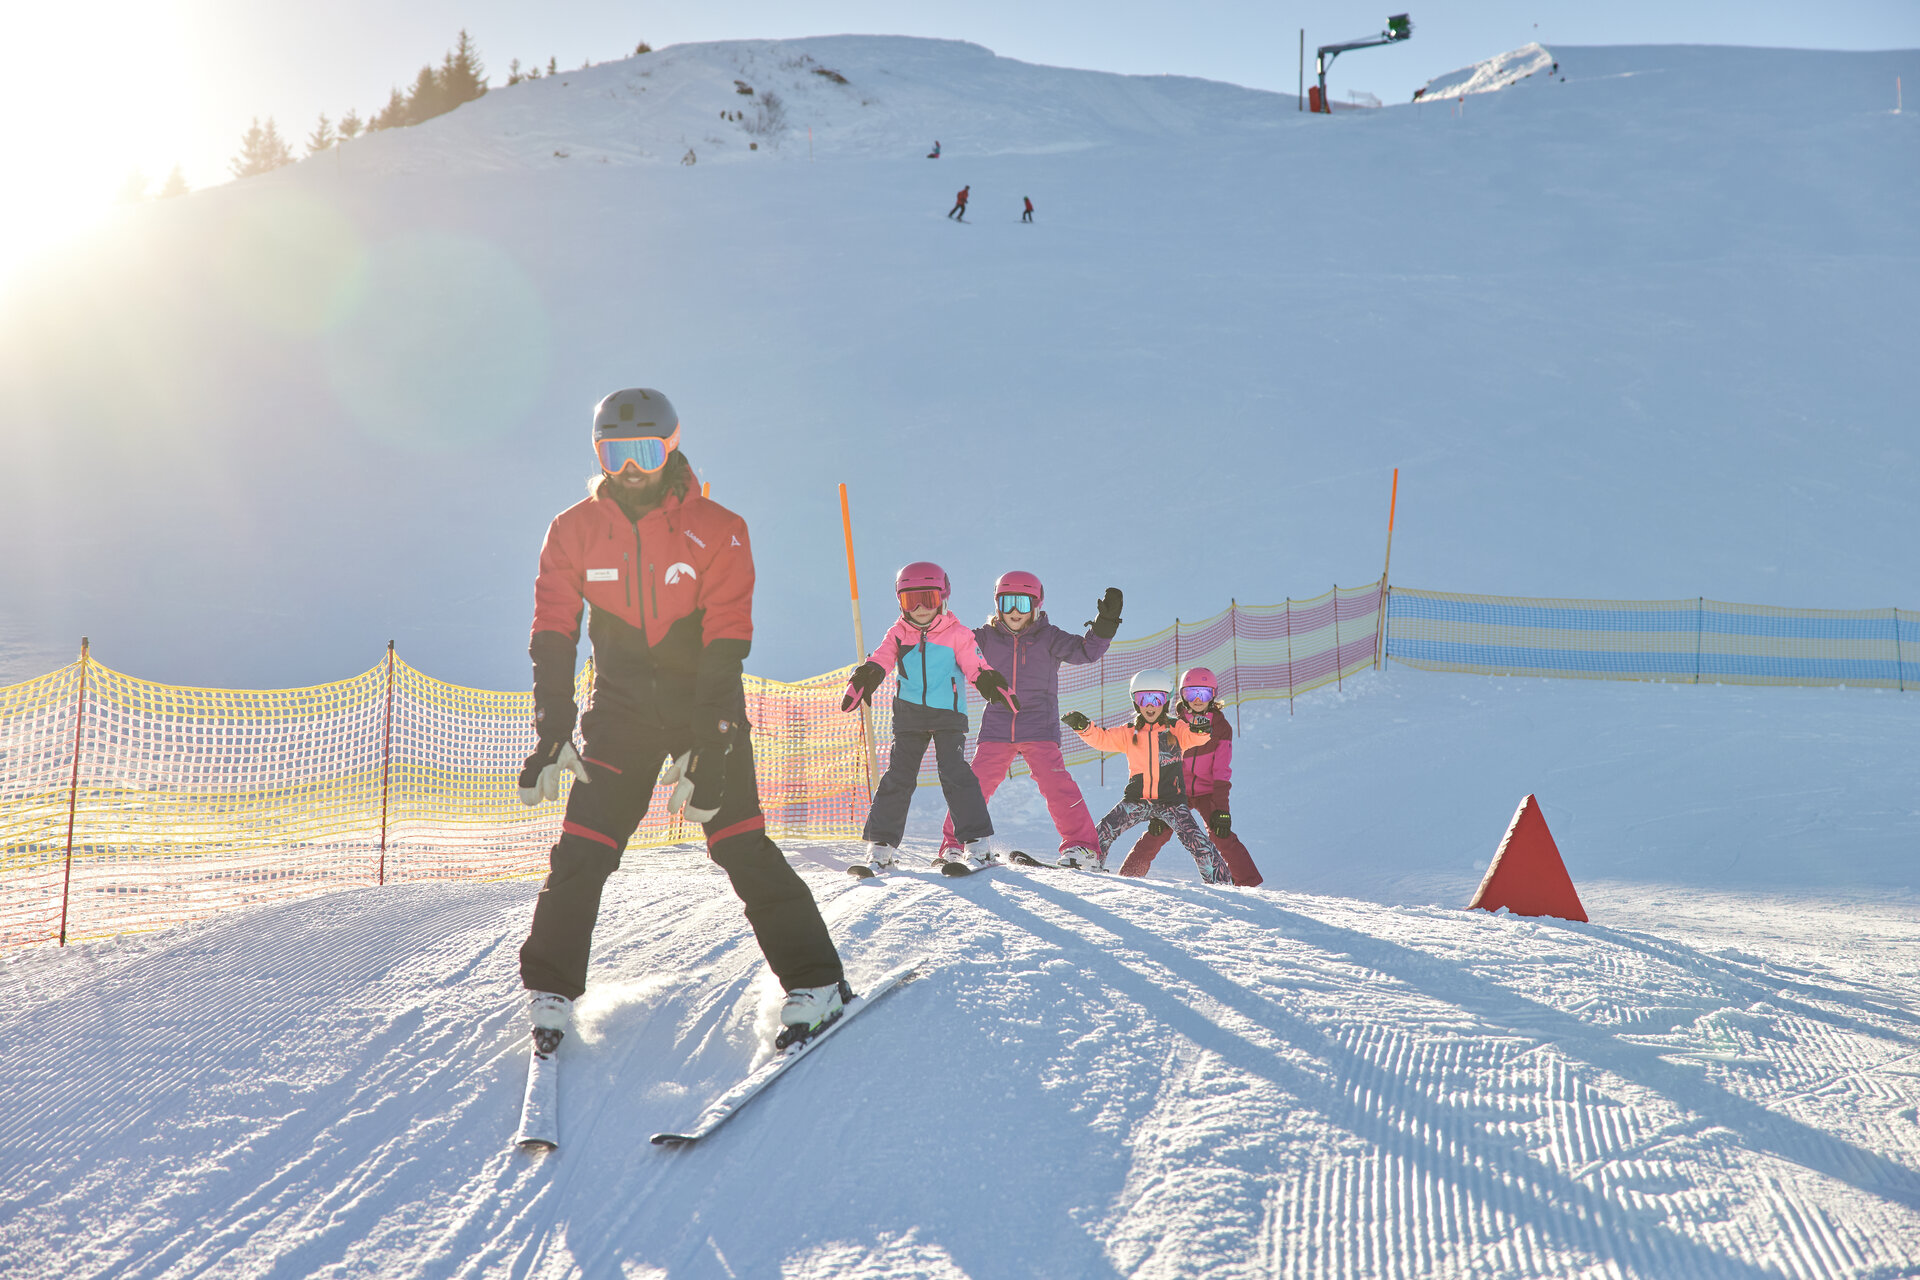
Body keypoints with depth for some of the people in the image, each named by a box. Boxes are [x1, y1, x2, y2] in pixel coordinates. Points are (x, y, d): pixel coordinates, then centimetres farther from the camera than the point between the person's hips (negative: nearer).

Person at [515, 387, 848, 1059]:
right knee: (582, 848, -8)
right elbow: (553, 641, -4)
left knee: (741, 844, -12)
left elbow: (725, 649, -16)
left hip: (705, 702, -2)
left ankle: (815, 984, -6)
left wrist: (708, 750, -24)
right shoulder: (574, 532, -3)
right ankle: (551, 992, 5)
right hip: (622, 705, 2)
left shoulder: (717, 531, -12)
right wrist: (550, 736, -14)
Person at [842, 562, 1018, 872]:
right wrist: (858, 686, -17)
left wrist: (998, 689, -21)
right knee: (897, 777, 1)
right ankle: (880, 846, 6)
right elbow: (877, 665, 0)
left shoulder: (957, 634, 0)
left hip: (948, 715, -3)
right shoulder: (897, 635, 7)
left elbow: (978, 668, -4)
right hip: (909, 716, 3)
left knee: (955, 774, -13)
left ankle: (975, 844, -10)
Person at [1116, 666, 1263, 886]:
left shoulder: (1221, 727, -3)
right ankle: (1129, 875, -2)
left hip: (1206, 791, -1)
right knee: (1158, 832, -14)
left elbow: (1222, 771, -5)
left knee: (1221, 833, -18)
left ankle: (1249, 883, -13)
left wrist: (1221, 808, -13)